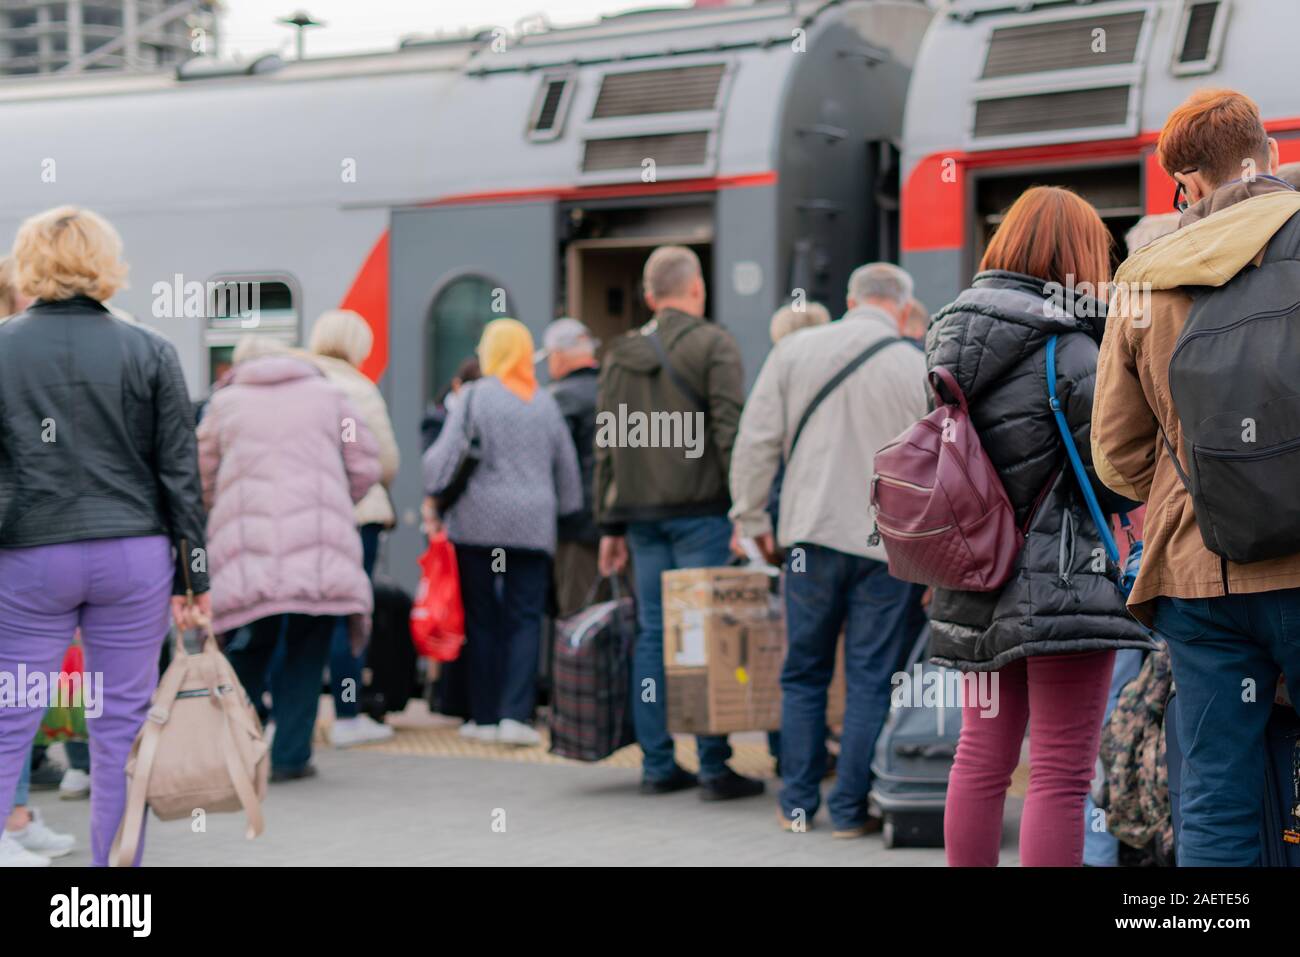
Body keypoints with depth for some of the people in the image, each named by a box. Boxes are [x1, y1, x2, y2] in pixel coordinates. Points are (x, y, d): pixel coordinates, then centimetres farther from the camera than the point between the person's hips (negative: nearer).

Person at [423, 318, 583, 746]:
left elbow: (446, 454, -7)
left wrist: (433, 496, 9)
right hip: (533, 524, 2)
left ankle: (485, 715, 7)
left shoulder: (474, 396, -3)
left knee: (482, 618, 5)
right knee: (525, 619, 2)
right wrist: (566, 511, 25)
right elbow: (567, 466, 14)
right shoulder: (546, 402, 10)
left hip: (477, 520, -2)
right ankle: (515, 714, -10)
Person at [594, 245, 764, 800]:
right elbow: (730, 432, -11)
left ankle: (657, 765, 10)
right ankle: (713, 768, -4)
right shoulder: (713, 345, -4)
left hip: (641, 514, 5)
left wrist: (610, 526, 16)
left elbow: (606, 447, 13)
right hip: (699, 510, -5)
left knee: (652, 634, 8)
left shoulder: (621, 355, 12)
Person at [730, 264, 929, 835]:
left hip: (812, 535, 2)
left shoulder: (794, 352, 3)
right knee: (871, 680, 4)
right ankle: (850, 809, 6)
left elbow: (756, 442, 3)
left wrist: (752, 518, 13)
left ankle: (798, 803, 16)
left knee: (804, 674, 13)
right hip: (889, 545, -2)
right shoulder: (918, 368, -4)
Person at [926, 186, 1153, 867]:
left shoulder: (949, 338, 7)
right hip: (1062, 587, -7)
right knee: (1061, 776, -4)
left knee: (982, 759, 15)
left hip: (977, 595, 7)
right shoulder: (1068, 352, -14)